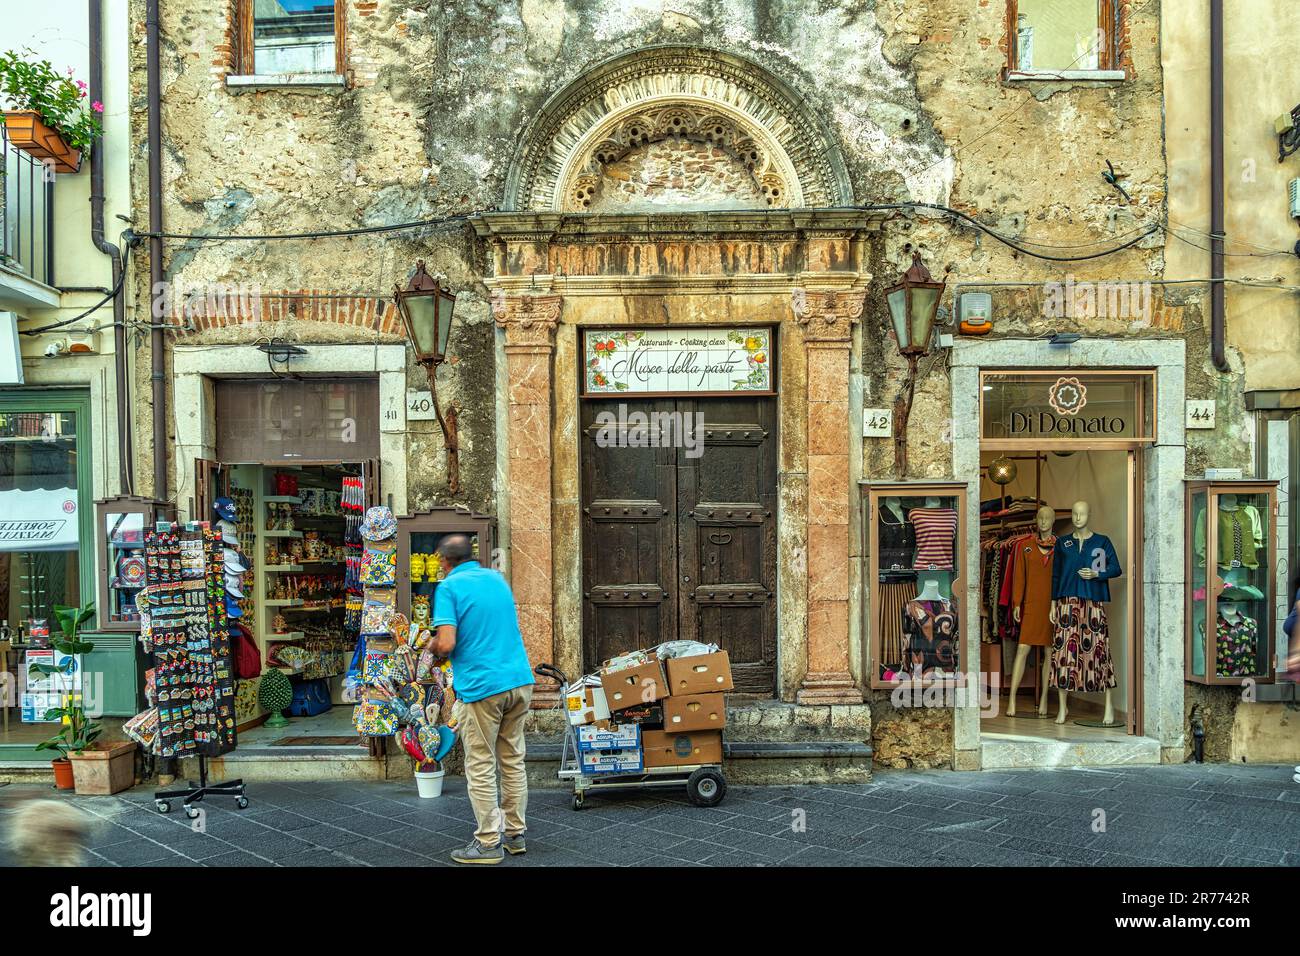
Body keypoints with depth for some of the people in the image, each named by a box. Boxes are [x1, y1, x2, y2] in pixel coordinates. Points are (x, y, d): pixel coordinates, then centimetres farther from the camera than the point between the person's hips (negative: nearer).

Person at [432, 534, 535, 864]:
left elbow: (446, 644, -16)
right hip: (519, 679, 7)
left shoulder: (449, 587, -7)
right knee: (513, 761, 14)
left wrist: (434, 647, 5)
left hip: (481, 686, -6)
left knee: (481, 767, 3)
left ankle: (489, 843, 8)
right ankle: (516, 834, 22)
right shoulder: (497, 578, 13)